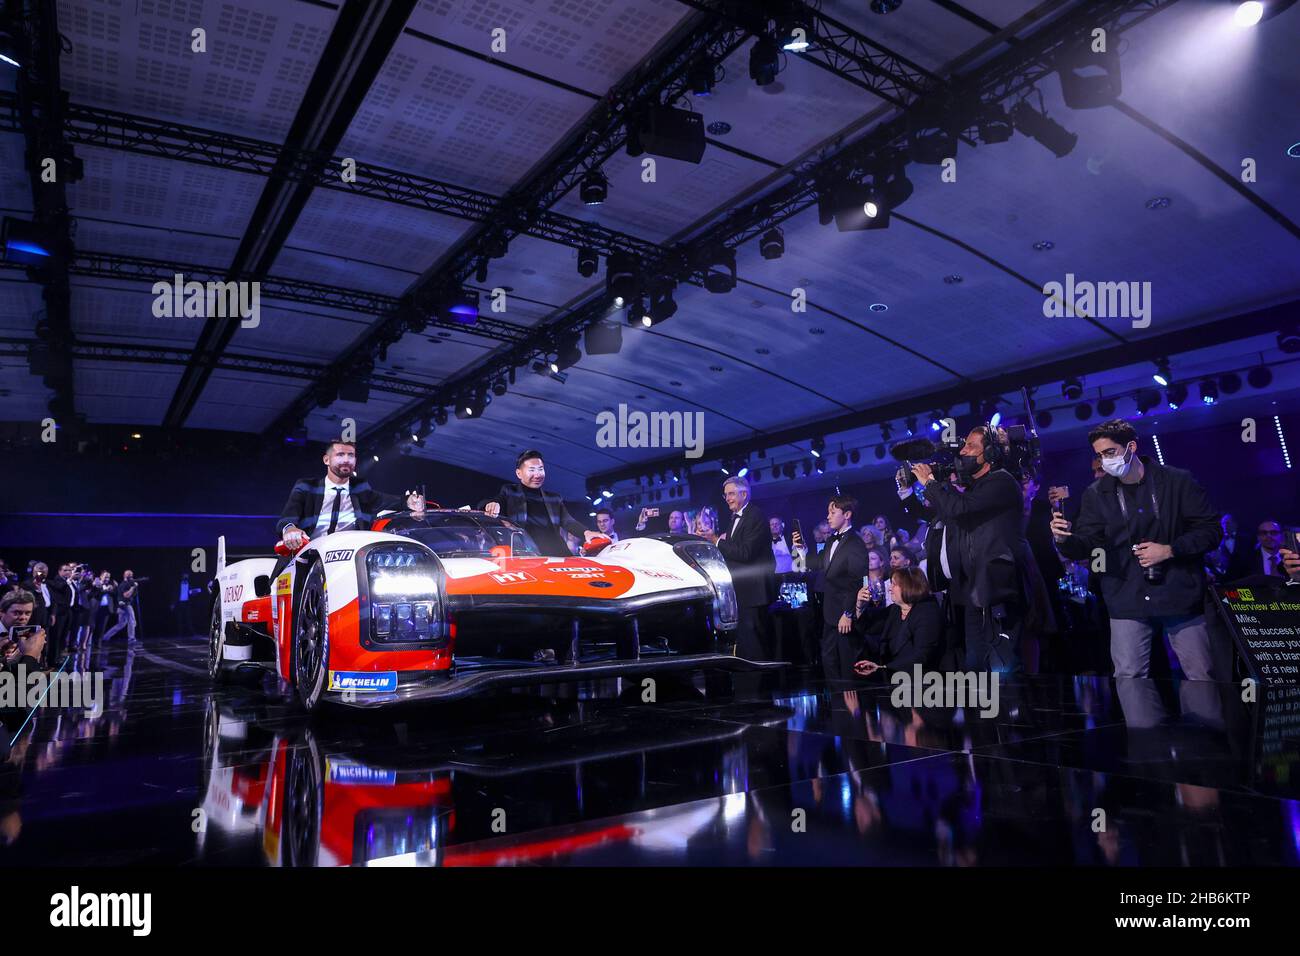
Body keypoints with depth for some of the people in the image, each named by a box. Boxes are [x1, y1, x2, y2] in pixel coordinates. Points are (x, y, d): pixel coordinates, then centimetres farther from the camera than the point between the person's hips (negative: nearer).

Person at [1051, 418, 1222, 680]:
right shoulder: (1097, 493, 4)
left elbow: (1211, 529, 0)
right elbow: (1087, 545, 3)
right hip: (1128, 599, 1)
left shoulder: (1178, 481, -1)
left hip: (1181, 595, -1)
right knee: (1128, 675, 2)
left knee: (1202, 676, 8)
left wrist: (1170, 550, -14)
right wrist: (1065, 539, -19)